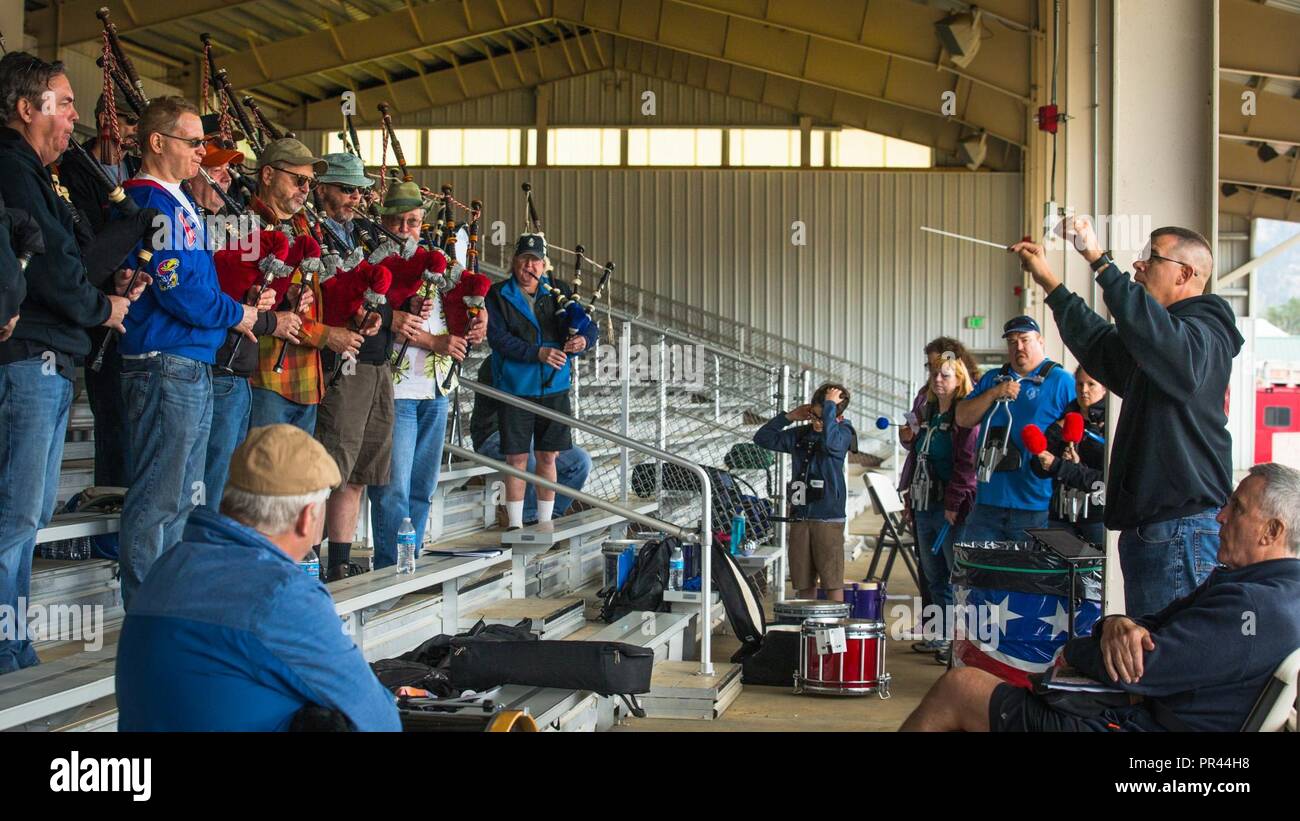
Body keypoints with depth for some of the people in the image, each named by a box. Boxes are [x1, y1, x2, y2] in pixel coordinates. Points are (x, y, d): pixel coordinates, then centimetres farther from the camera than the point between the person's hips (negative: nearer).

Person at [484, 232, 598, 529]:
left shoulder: (558, 292, 8)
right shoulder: (498, 296, -1)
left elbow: (590, 326, 6)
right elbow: (498, 338, -13)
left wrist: (583, 339, -19)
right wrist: (538, 353, -23)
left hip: (554, 389, 3)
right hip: (515, 390, -3)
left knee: (548, 457, 9)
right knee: (517, 459, 0)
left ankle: (545, 523, 20)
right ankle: (515, 525, 10)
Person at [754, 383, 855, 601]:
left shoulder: (844, 432, -3)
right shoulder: (800, 435, 13)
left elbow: (830, 441, -27)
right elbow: (763, 438, 16)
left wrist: (830, 405, -17)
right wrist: (789, 416, 6)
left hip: (828, 518, -5)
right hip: (800, 517, 5)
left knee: (832, 581, -5)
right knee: (803, 584, 8)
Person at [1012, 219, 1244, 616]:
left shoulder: (1204, 337, -12)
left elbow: (1150, 330, -34)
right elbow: (1097, 342, 35)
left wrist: (1099, 259, -29)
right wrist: (1047, 279, 32)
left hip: (1182, 532, -11)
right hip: (1150, 530, 11)